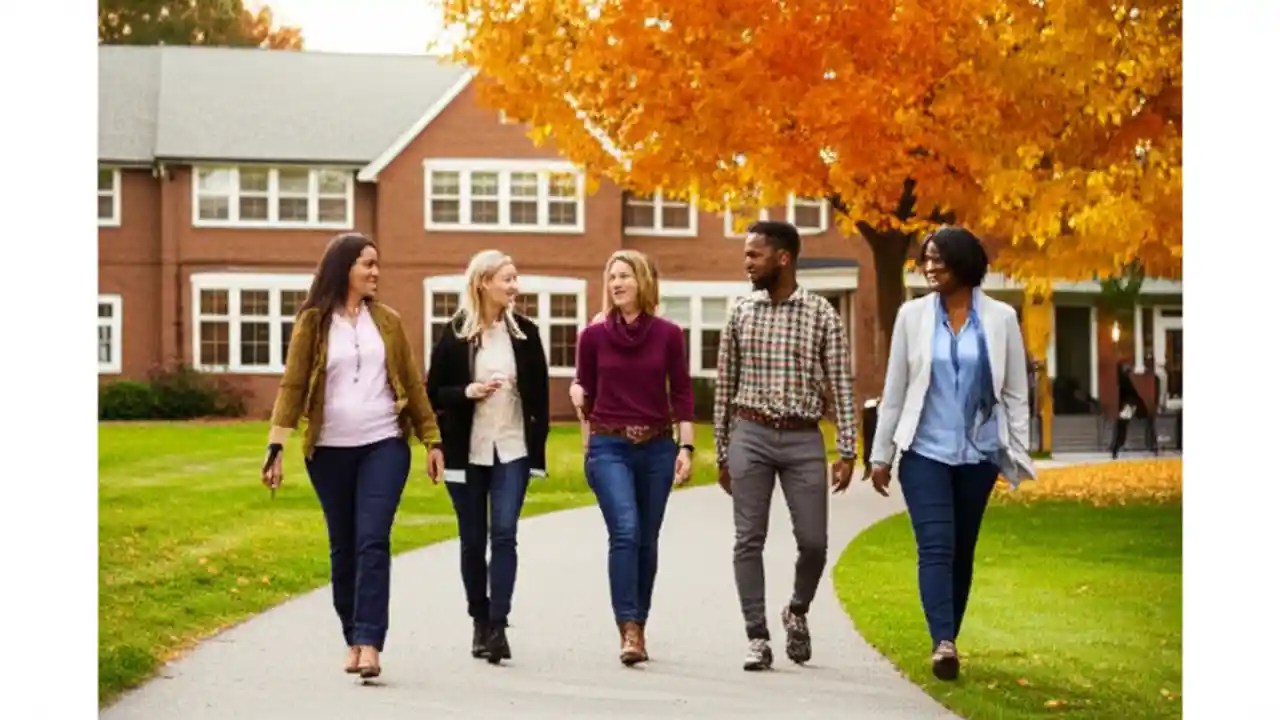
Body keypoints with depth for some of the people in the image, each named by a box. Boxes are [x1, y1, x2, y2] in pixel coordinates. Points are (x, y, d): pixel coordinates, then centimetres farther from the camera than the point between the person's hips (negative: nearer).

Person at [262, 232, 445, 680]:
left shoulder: (386, 321, 8)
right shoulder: (313, 322, 0)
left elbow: (412, 383, 10)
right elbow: (292, 385, -4)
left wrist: (432, 440, 7)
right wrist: (276, 447, -13)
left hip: (384, 445, 0)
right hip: (330, 450, 0)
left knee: (373, 542, -11)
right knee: (343, 548, 8)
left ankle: (370, 644, -15)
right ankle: (352, 640, 19)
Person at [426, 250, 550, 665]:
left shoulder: (524, 331, 4)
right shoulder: (455, 335, -2)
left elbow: (540, 392, 9)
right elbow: (433, 394, 1)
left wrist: (540, 444, 4)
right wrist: (467, 392, -17)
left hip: (513, 450, 0)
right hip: (467, 452, 0)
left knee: (504, 534, -12)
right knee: (473, 540, 7)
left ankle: (498, 626, -14)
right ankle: (480, 622, 21)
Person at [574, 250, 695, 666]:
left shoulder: (668, 335, 2)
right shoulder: (594, 336, 2)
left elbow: (682, 396, 4)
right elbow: (586, 394, 11)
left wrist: (686, 447, -2)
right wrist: (589, 446, 10)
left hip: (657, 447, 2)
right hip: (610, 447, -1)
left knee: (646, 540, 7)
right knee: (625, 533, -17)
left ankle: (638, 625, 20)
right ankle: (629, 631, -19)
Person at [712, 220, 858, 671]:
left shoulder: (820, 314, 0)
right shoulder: (741, 313, 6)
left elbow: (841, 385, 0)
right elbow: (725, 385, 10)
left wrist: (846, 452, -6)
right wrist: (721, 452, 9)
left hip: (803, 439, -1)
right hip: (751, 435, 1)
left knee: (813, 541, -1)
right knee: (749, 540, -1)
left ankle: (797, 612, 27)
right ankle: (757, 638, 6)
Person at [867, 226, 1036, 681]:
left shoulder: (1001, 318, 1)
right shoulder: (912, 315, 2)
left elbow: (1015, 392, 4)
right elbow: (894, 389, 5)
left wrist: (1019, 456, -1)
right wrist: (881, 454, 5)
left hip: (978, 455, 1)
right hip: (925, 452, -1)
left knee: (962, 551, 7)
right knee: (936, 545, -14)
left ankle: (948, 642, 17)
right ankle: (943, 644, -25)